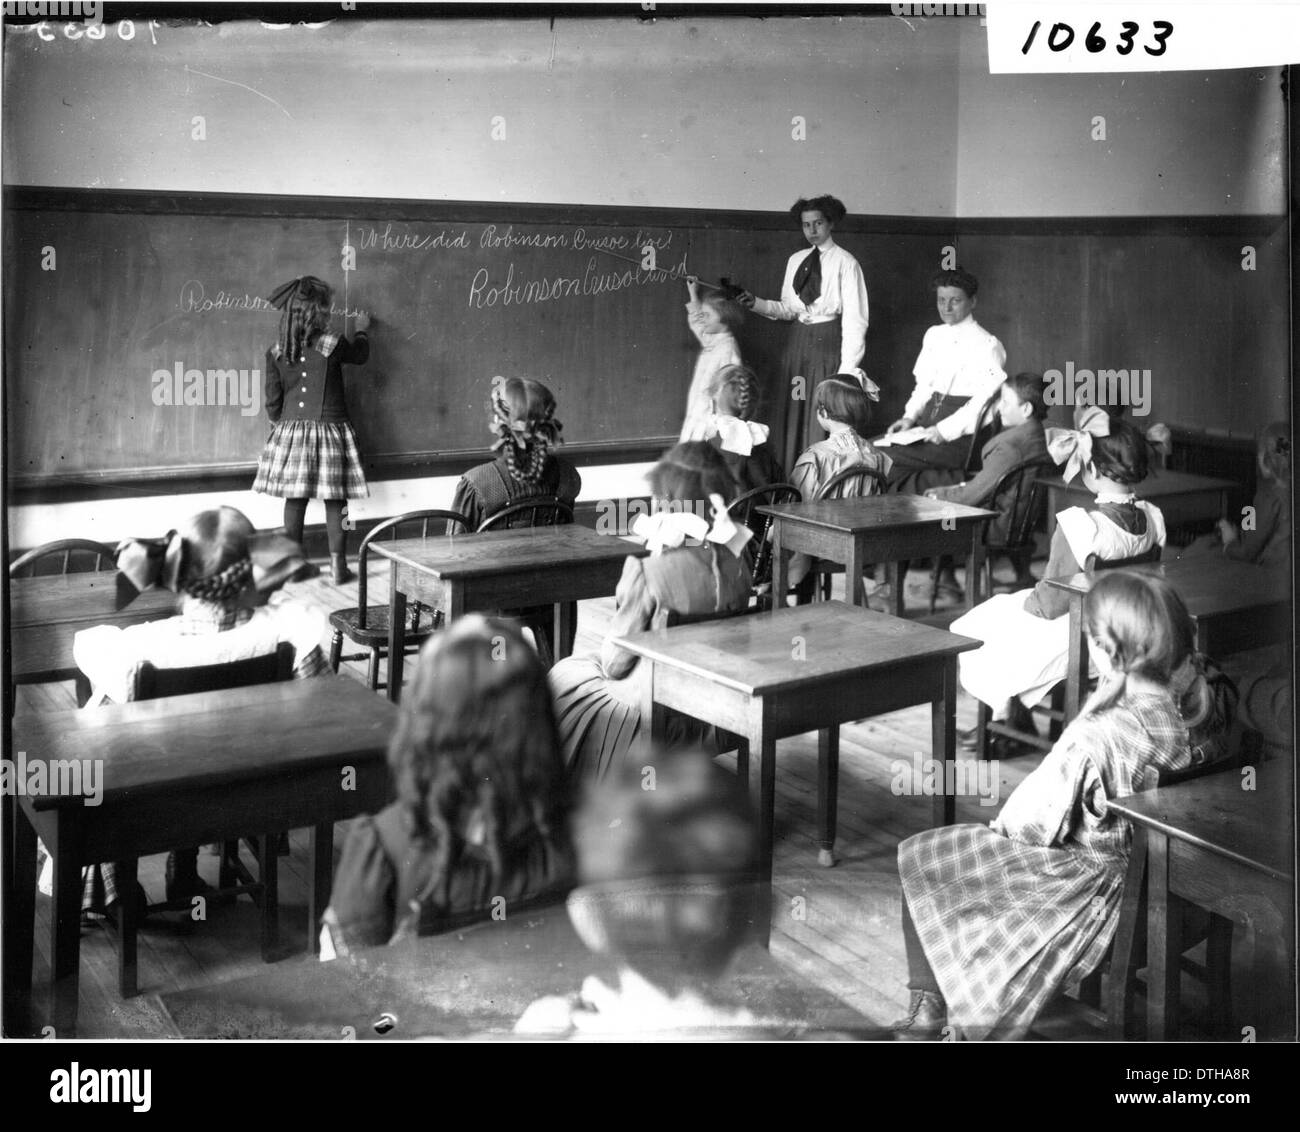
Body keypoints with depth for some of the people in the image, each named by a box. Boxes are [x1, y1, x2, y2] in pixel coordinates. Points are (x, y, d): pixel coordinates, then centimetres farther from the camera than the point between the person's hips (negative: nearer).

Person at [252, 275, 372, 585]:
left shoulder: (276, 352, -1)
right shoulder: (332, 344, -10)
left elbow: (273, 402, 1)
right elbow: (360, 355, 13)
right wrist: (362, 330, 32)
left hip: (291, 430, 3)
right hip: (330, 430, -3)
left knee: (295, 499, 9)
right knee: (335, 501, 4)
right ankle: (338, 566, 6)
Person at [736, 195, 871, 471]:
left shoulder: (845, 263, -5)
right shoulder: (796, 260, 12)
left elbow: (854, 318, -9)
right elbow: (788, 308, 15)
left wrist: (849, 368, -14)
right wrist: (756, 303, -2)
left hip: (828, 343, -6)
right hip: (798, 342, 6)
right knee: (792, 415, 4)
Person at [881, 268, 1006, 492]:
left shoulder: (987, 345, -4)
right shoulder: (933, 335, 17)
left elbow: (982, 401, -12)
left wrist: (945, 431, -21)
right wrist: (909, 417, 2)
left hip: (962, 434, -7)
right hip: (928, 423, 7)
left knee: (894, 458, -29)